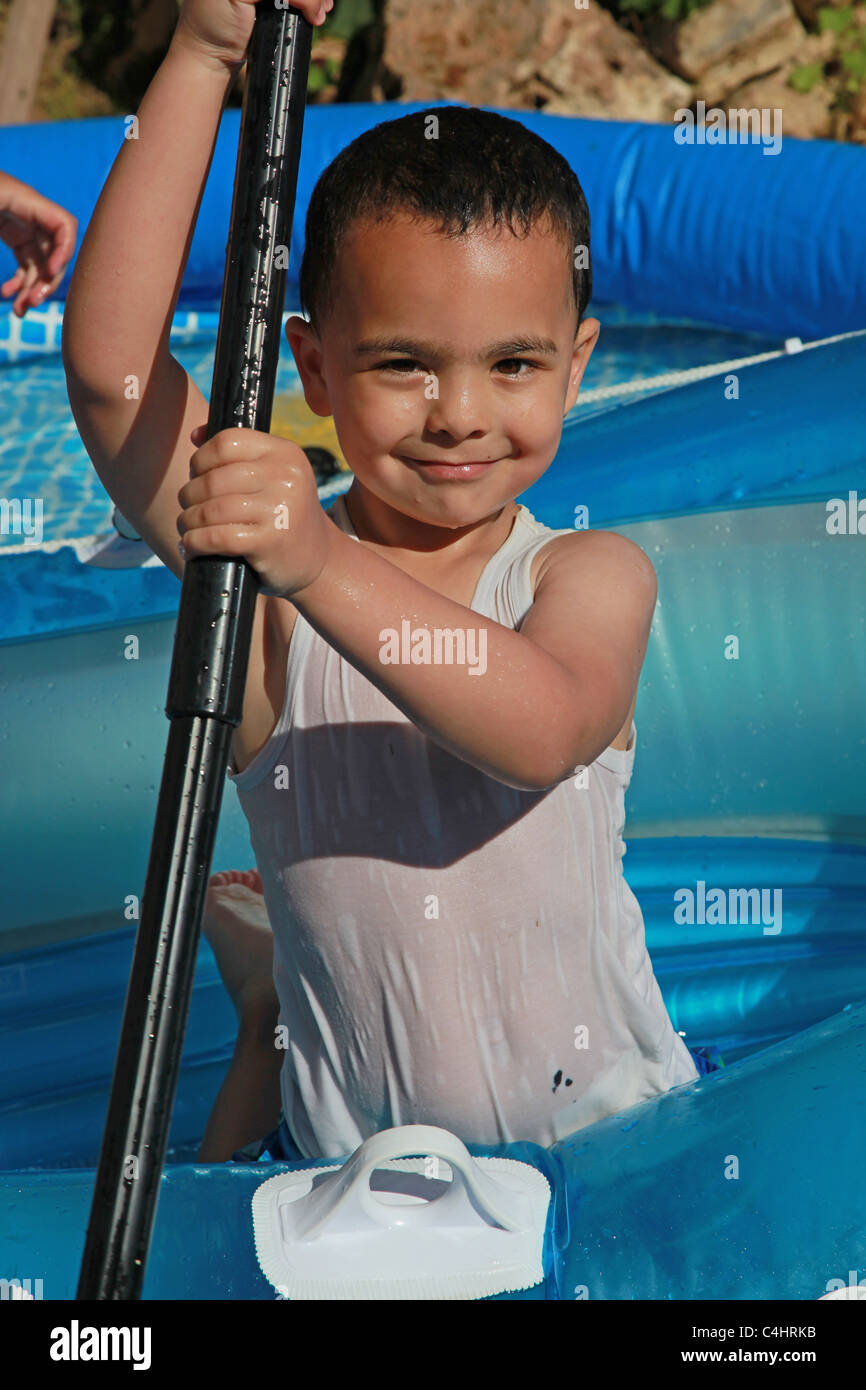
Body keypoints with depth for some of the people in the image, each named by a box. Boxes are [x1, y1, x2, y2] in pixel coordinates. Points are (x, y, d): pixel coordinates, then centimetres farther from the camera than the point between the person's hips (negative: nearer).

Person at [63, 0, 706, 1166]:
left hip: (609, 1135, 0)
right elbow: (110, 367, -23)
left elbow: (545, 733, -33)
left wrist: (328, 570, -47)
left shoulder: (590, 578, -9)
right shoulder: (274, 578, -8)